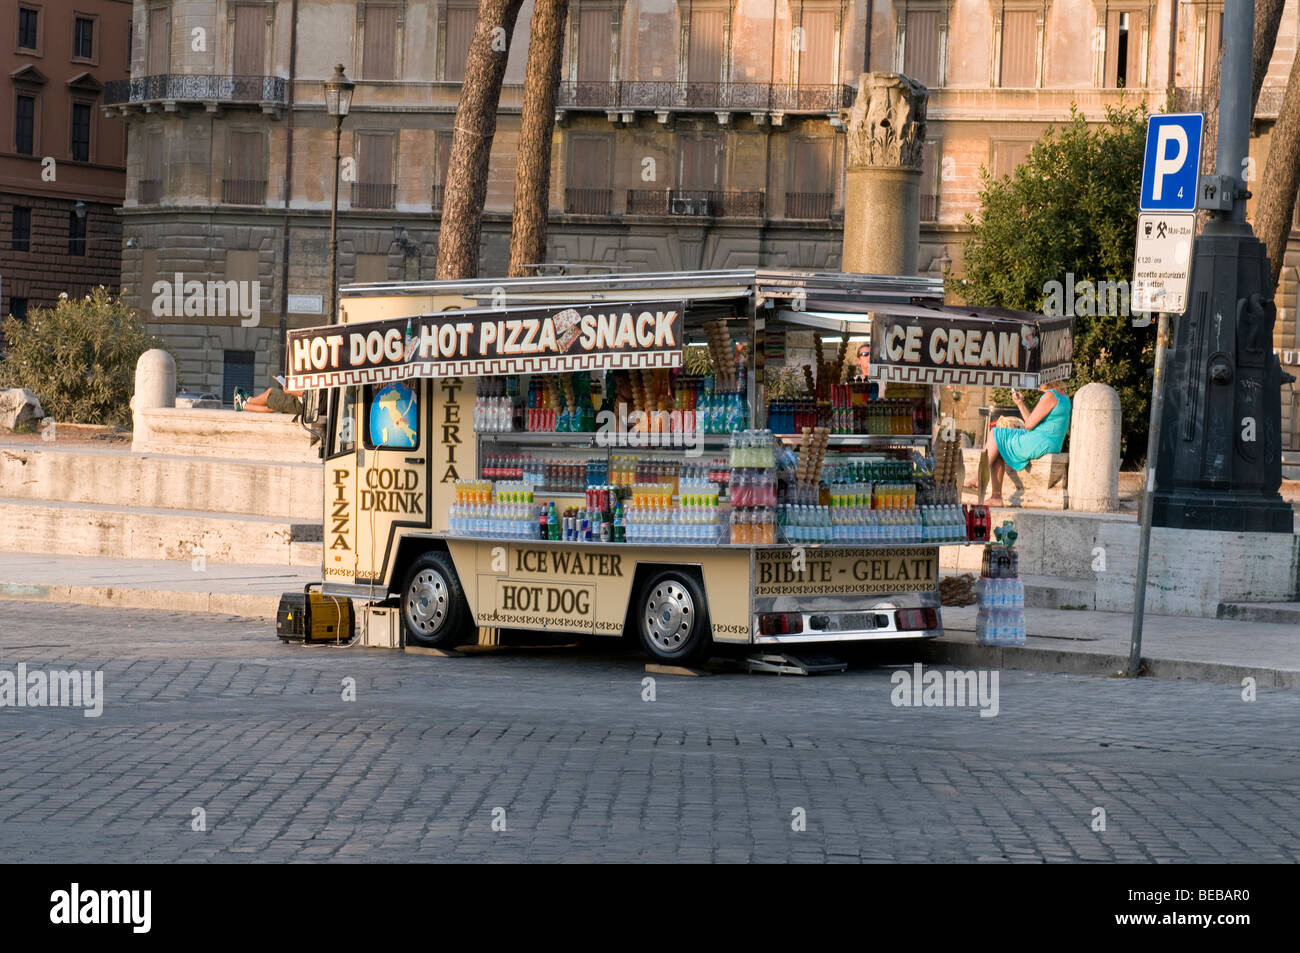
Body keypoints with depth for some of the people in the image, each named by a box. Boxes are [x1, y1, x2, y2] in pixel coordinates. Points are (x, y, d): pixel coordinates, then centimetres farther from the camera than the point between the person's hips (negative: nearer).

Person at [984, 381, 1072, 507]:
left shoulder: (1050, 396, -15)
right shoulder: (1061, 396, 18)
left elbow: (1029, 424, -14)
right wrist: (1020, 403, 14)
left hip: (1041, 444, -10)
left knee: (995, 435, 1)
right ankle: (996, 497, 5)